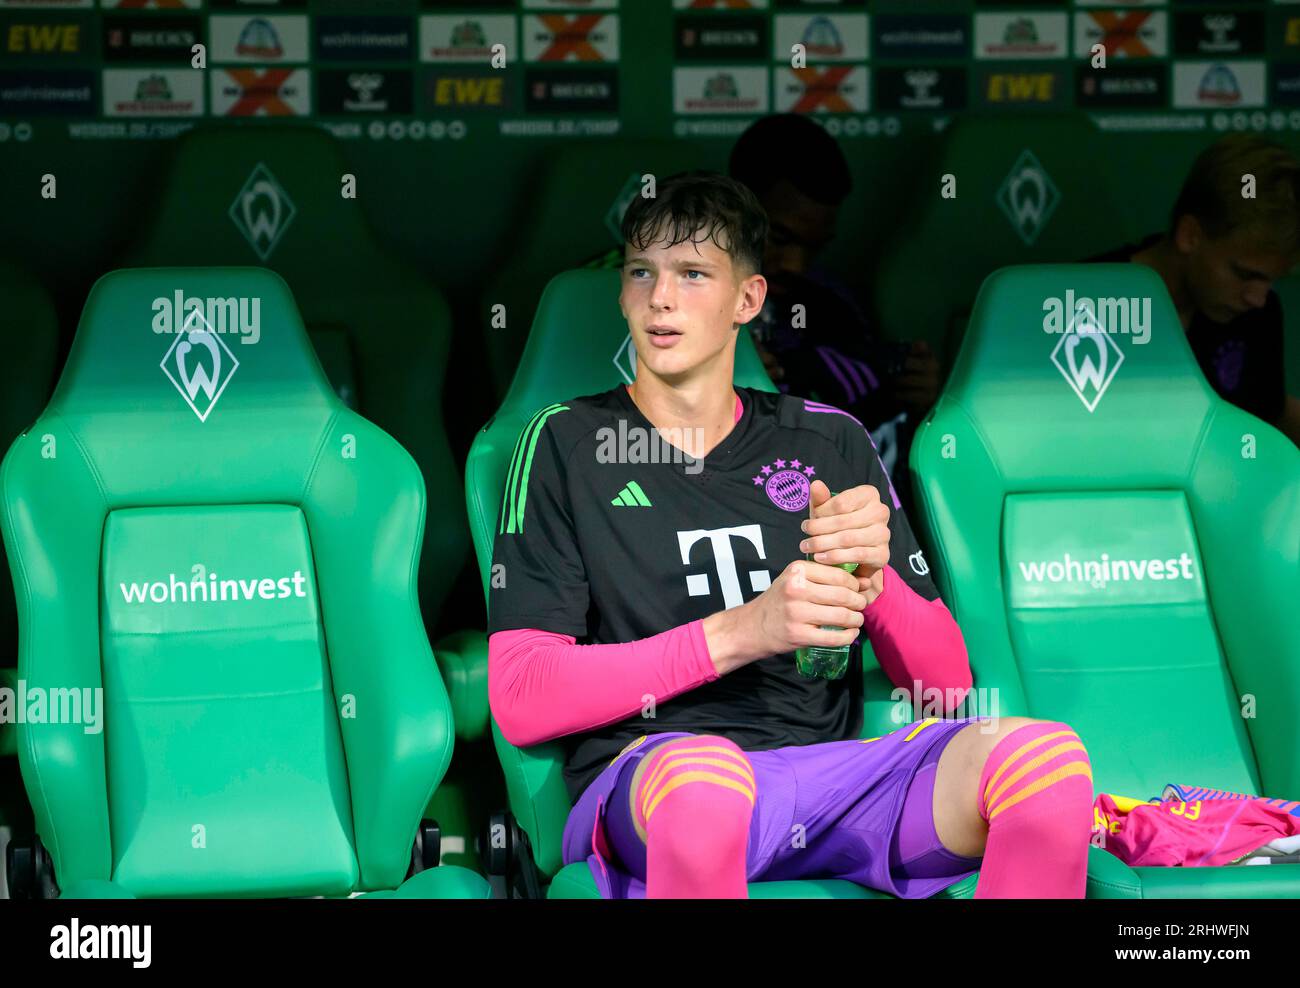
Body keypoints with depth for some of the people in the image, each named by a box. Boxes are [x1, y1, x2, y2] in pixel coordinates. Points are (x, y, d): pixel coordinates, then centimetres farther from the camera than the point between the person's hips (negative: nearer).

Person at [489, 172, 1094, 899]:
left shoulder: (832, 443, 18)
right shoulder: (568, 444, 9)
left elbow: (946, 682, 15)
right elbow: (521, 700, -3)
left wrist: (871, 580, -8)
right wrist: (741, 632, -13)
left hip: (829, 769, 3)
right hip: (648, 777, -3)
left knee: (1047, 756, -26)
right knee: (705, 777, -41)